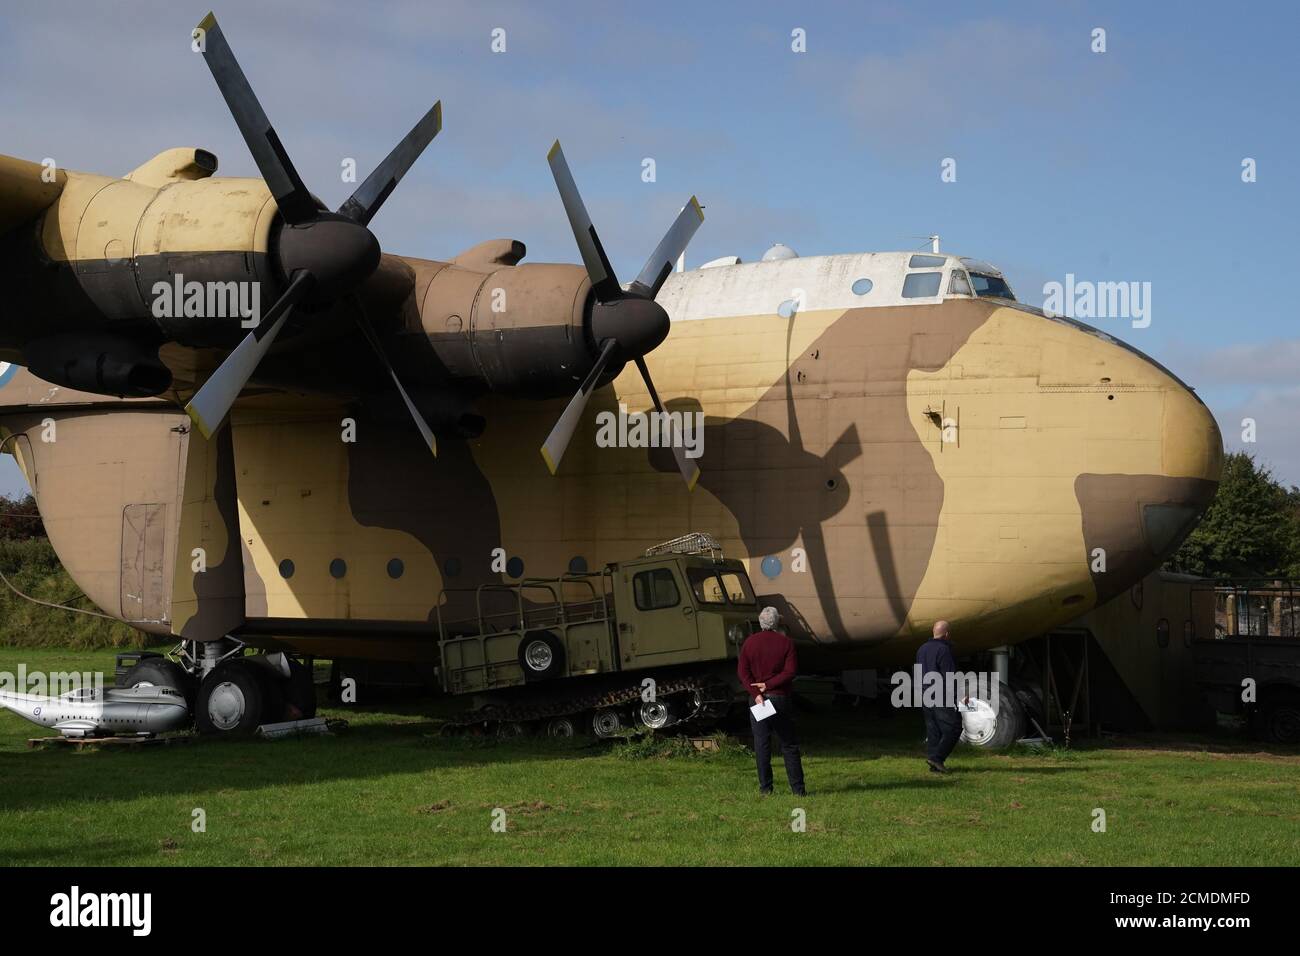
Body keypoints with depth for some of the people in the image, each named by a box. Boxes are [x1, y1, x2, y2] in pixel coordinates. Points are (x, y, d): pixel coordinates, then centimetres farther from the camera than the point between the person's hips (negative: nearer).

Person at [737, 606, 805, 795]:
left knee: (761, 744, 5)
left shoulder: (750, 642, 2)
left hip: (757, 699, 1)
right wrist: (768, 685, -9)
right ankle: (797, 788, 4)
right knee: (789, 745, 5)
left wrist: (755, 693, -11)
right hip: (780, 698, -1)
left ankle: (765, 787, 4)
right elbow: (790, 671, -10)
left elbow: (742, 671, -5)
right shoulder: (786, 643, -2)